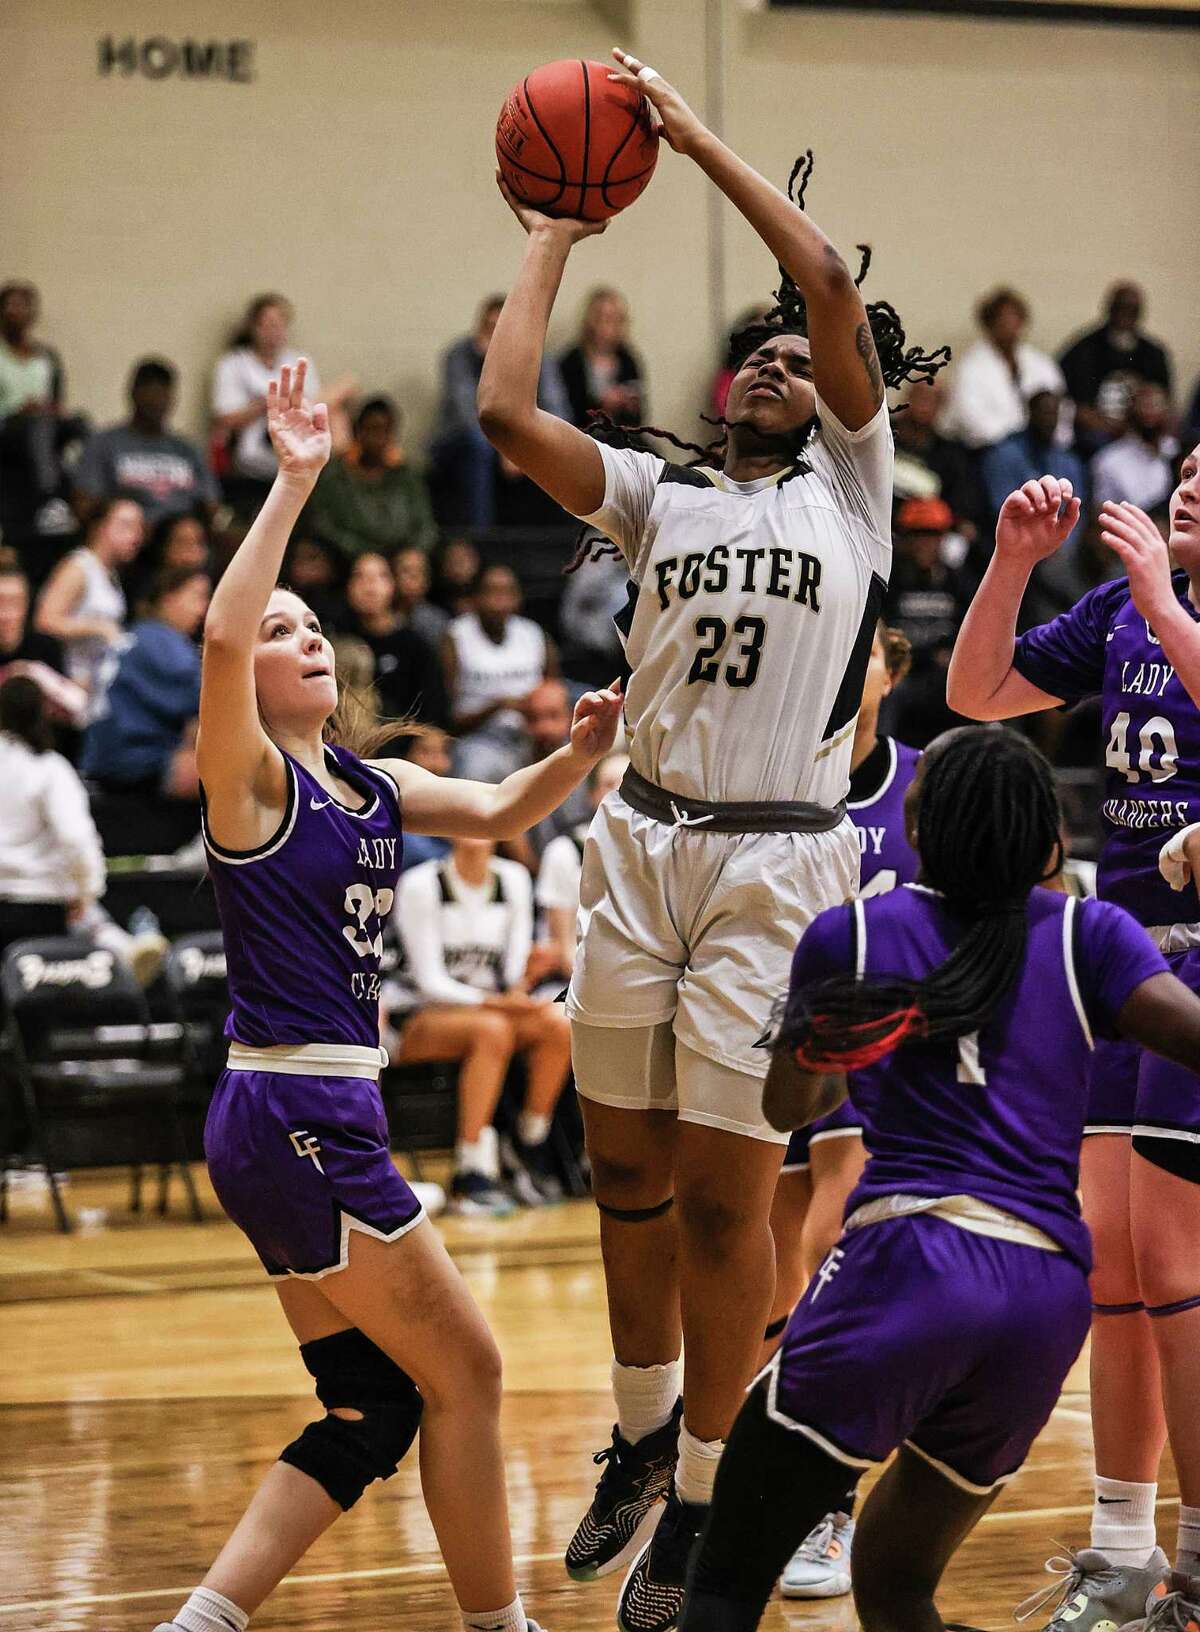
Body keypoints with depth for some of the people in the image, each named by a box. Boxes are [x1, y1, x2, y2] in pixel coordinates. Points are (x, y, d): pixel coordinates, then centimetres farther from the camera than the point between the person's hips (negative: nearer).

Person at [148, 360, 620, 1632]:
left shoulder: (366, 785, 13)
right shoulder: (250, 777, -9)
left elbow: (498, 812, 18)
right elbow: (219, 638, -28)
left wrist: (583, 751, -3)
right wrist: (293, 486, -28)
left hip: (325, 1120, 9)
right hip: (292, 1114, -9)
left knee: (374, 1408, 9)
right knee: (464, 1376, 1)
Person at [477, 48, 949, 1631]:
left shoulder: (853, 488, 5)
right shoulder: (660, 494, 13)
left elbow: (833, 285, -7)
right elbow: (506, 409, 1)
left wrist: (697, 136, -3)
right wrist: (555, 241, 11)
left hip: (775, 864, -4)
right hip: (641, 849, 4)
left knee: (725, 1194, -2)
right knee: (629, 1171, 11)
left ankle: (701, 1499, 9)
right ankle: (642, 1436, 31)